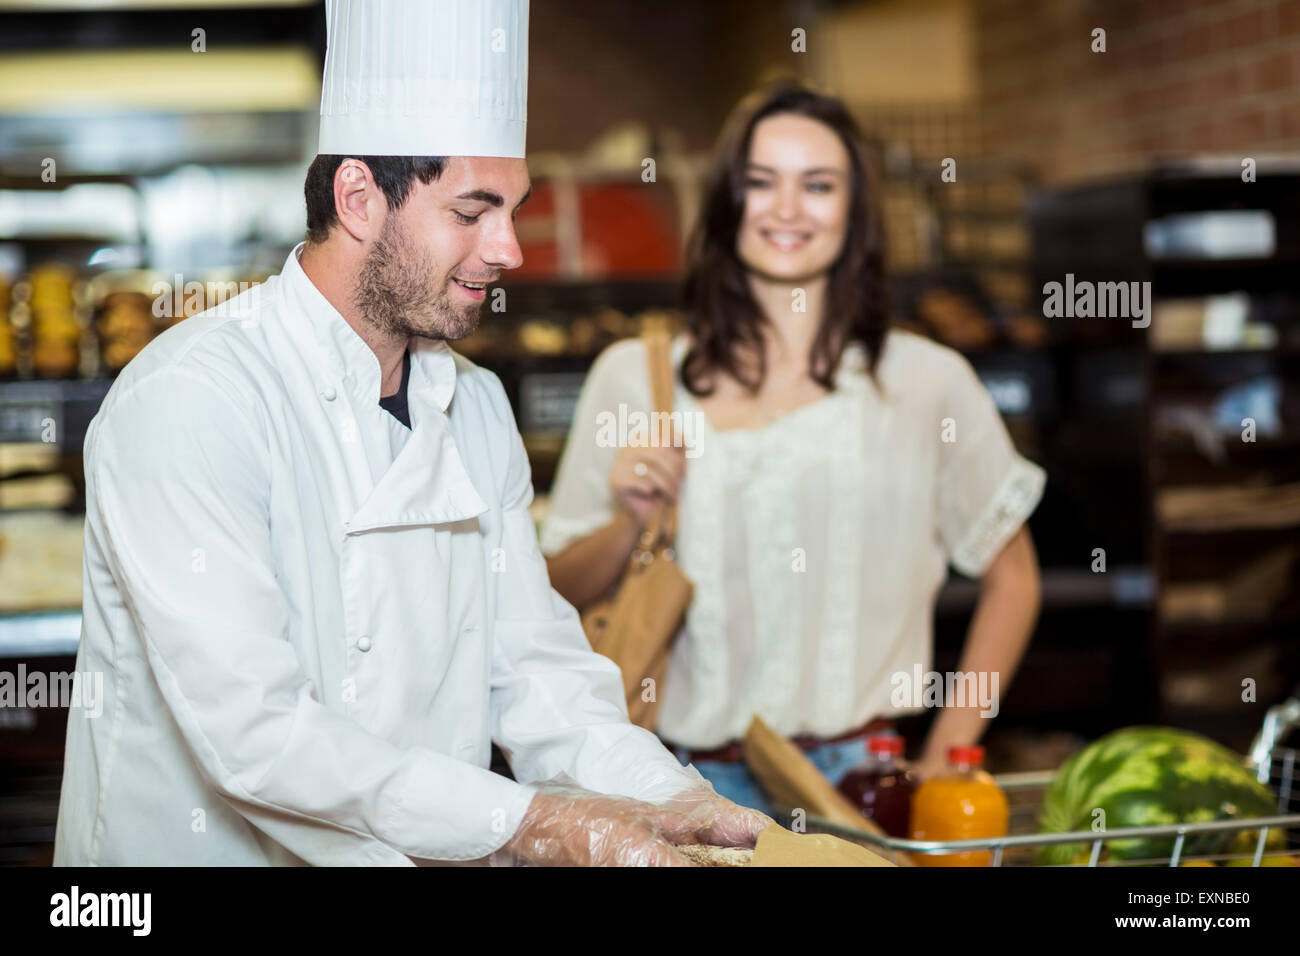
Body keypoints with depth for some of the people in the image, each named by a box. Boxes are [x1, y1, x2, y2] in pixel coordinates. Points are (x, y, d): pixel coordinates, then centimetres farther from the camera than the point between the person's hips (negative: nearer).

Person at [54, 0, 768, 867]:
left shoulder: (477, 407, 11)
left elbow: (531, 665, 8)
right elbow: (250, 729, -21)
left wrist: (677, 805, -8)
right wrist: (539, 825, -22)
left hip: (434, 852, 6)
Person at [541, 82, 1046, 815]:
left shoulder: (927, 381, 4)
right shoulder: (632, 378, 6)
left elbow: (1013, 579, 12)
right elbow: (560, 594, 10)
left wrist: (947, 757, 5)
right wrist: (629, 523, -10)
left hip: (857, 775, 0)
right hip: (689, 781, 1)